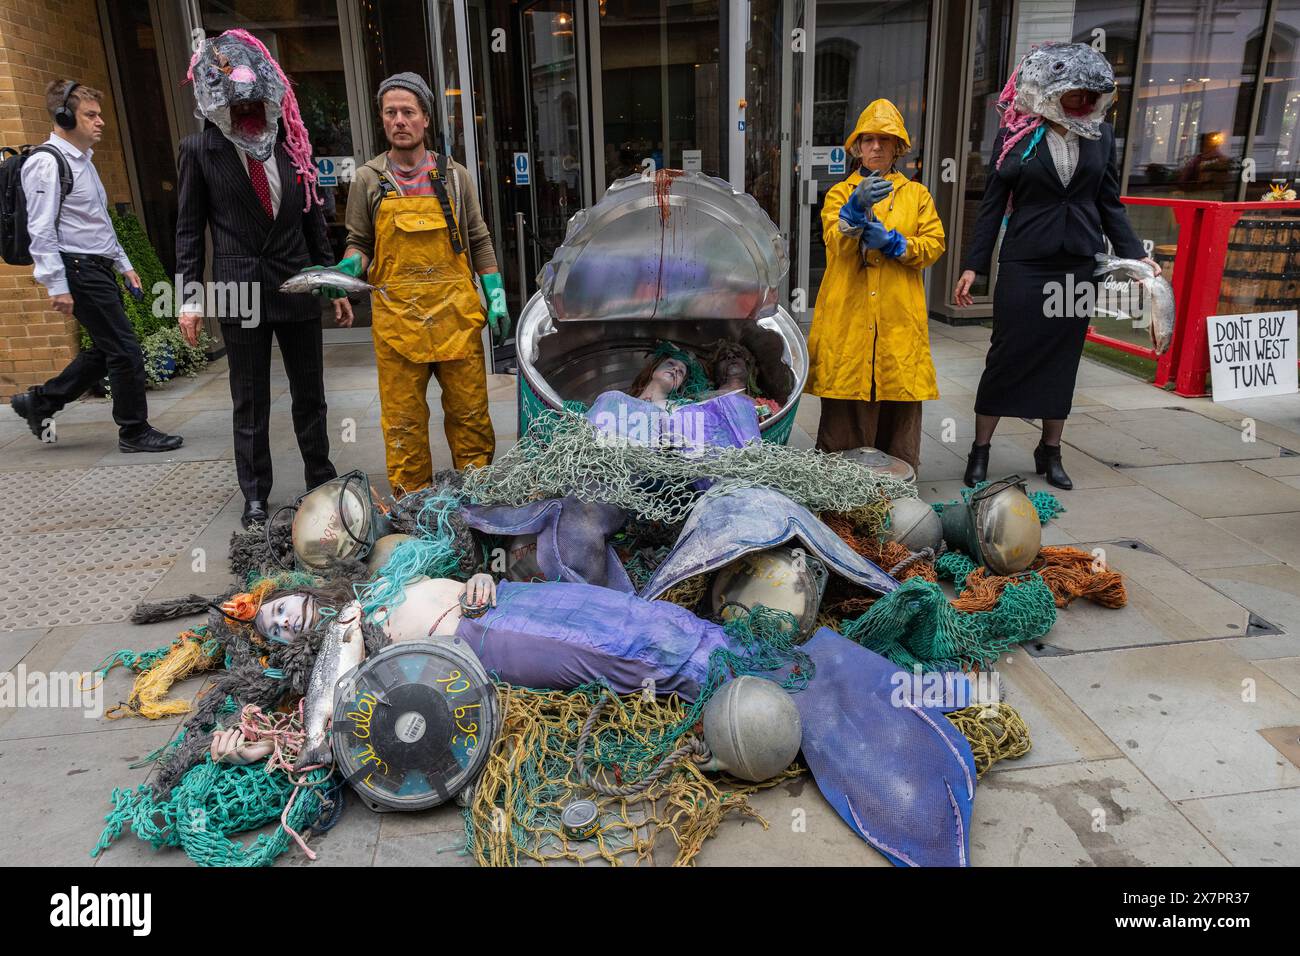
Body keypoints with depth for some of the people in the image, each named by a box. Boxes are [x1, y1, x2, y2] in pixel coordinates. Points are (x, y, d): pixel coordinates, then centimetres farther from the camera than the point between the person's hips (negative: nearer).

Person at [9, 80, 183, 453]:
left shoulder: (82, 160, 18)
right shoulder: (46, 163, -12)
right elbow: (41, 230, -17)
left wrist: (123, 264, 22)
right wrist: (57, 286, -20)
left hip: (99, 269, 10)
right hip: (78, 270, -10)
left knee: (105, 350, 14)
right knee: (126, 350, -7)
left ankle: (39, 401, 26)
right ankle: (135, 431, 4)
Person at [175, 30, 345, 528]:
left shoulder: (290, 141, 7)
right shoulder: (199, 149, 0)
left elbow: (314, 219, 12)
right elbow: (189, 229, 2)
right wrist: (191, 296, -6)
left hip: (297, 285, 2)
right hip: (239, 289, -2)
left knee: (310, 394, 10)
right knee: (250, 403, 5)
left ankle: (322, 481, 25)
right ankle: (255, 496, 15)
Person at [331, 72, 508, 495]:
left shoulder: (454, 175, 9)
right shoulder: (368, 180, 6)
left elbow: (479, 241, 12)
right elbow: (359, 244, 11)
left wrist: (496, 298, 5)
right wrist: (349, 268, -11)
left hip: (456, 314, 1)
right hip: (396, 317, 0)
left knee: (469, 411, 5)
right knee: (403, 420, 3)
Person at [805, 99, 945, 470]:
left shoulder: (917, 194, 17)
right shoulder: (840, 193, 13)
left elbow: (934, 245, 5)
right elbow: (836, 243, -6)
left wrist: (892, 242, -11)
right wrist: (857, 207, -25)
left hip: (899, 318, 1)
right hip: (847, 315, -1)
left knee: (899, 408, 1)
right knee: (845, 411, -3)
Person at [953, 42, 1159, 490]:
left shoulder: (1101, 135, 9)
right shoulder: (1015, 135, 0)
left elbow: (1111, 204, 13)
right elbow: (992, 205, 1)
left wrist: (1135, 255, 5)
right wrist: (972, 266, -3)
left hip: (1079, 267, 3)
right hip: (1024, 264, -3)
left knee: (1063, 357, 8)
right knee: (1007, 354, -2)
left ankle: (1050, 451, 20)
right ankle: (980, 449, 9)